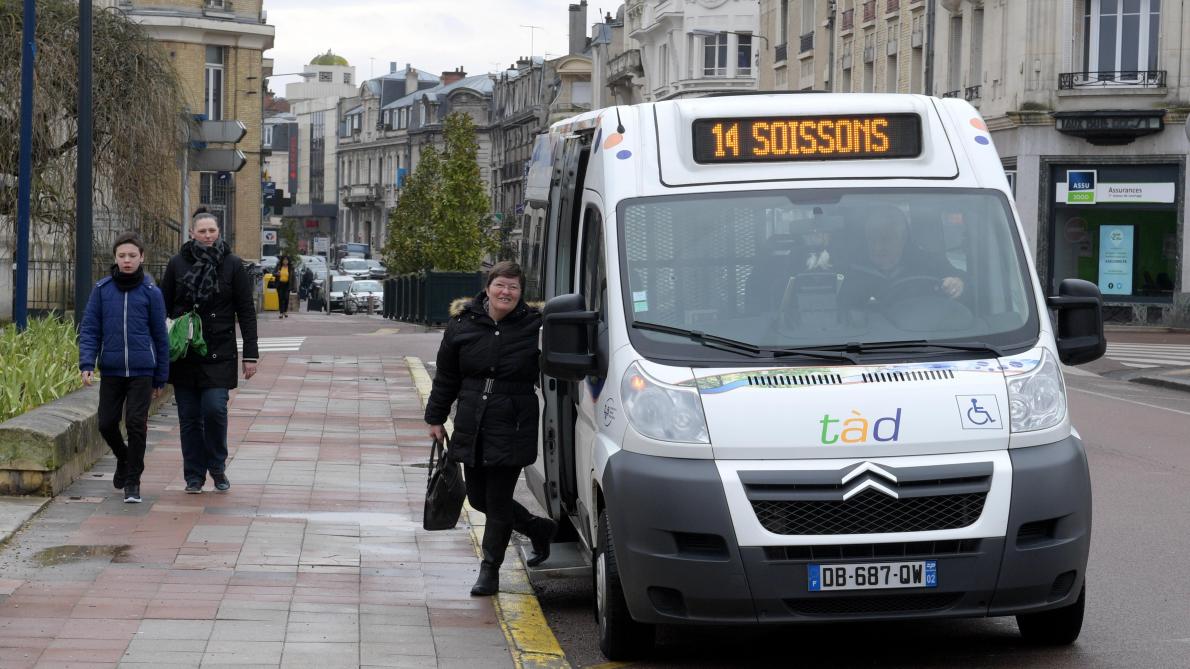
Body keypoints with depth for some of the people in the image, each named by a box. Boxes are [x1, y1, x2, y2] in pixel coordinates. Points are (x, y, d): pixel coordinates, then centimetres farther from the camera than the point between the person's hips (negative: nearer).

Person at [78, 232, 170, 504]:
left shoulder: (151, 292, -1)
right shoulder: (102, 289, 2)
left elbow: (160, 336, 5)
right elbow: (89, 329, 3)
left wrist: (161, 378, 7)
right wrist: (87, 363, -10)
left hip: (142, 371, -2)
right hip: (111, 371, 2)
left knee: (136, 424, -7)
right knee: (107, 424, 5)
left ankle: (133, 482, 5)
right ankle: (123, 458, 34)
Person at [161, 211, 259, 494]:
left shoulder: (233, 265, 2)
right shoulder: (177, 264, 5)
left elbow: (246, 312, 3)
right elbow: (164, 308, 9)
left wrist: (250, 354, -2)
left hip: (219, 354, -2)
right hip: (183, 354, 2)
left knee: (215, 409, -14)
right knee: (189, 417, 4)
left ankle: (217, 467, 8)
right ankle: (194, 477, 13)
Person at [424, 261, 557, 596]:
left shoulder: (535, 327, -4)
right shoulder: (462, 326, 3)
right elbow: (445, 377, 12)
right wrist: (436, 418, 13)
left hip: (511, 430, -4)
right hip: (471, 430, 4)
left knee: (498, 500, -1)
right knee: (478, 497, 12)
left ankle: (490, 569, 14)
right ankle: (539, 529, 34)